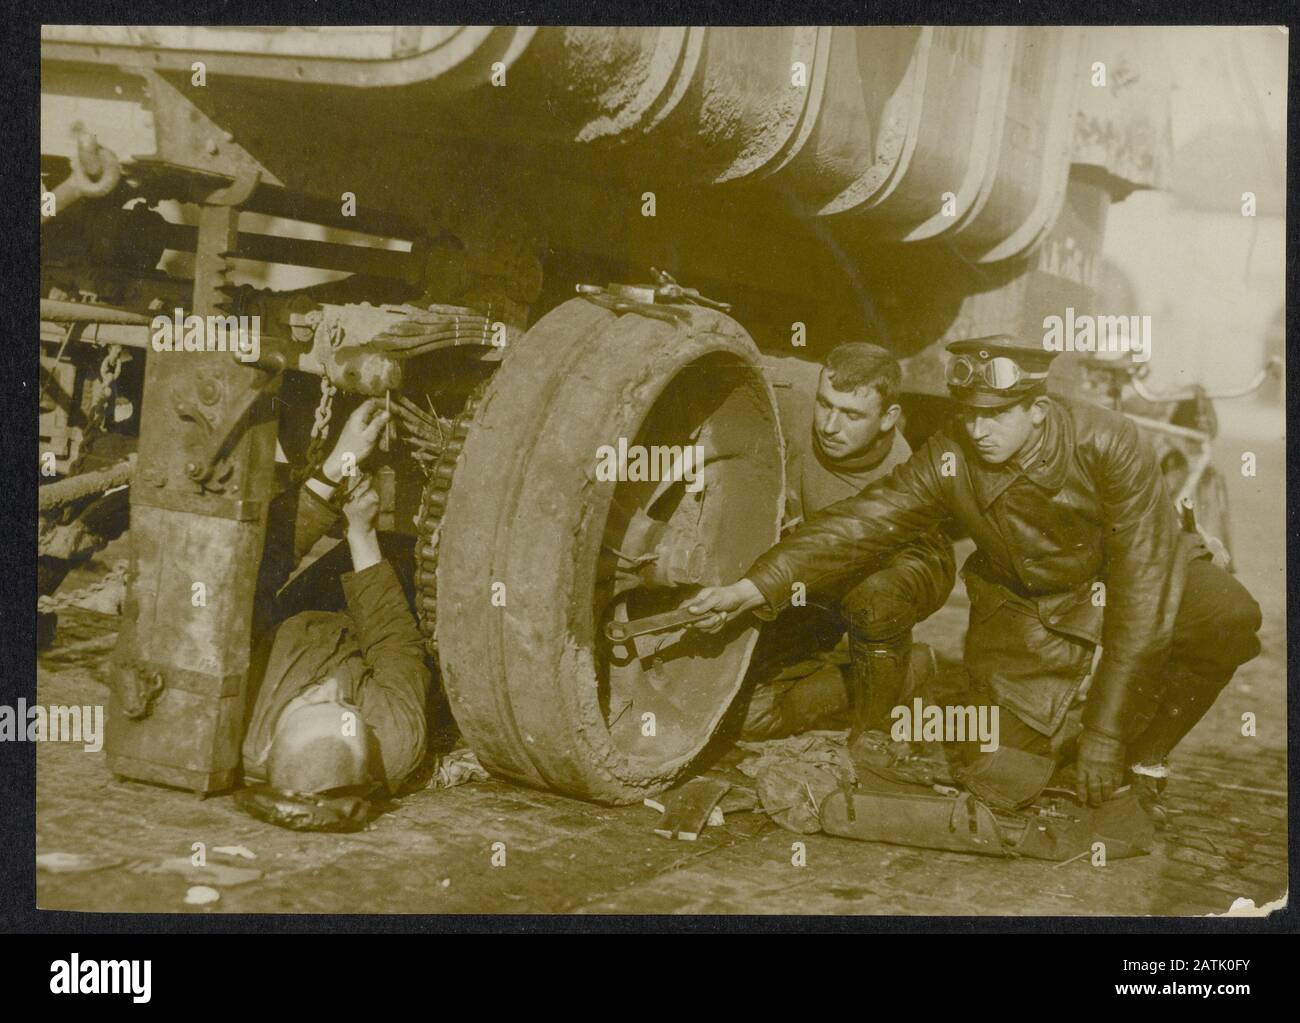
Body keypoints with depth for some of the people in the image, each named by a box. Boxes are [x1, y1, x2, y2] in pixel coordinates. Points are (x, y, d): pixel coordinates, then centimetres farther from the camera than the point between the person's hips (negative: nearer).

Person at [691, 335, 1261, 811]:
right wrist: (759, 585, -37)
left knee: (1228, 619, -32)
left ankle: (1145, 756, -7)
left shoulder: (1107, 444, -30)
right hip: (1026, 602, 1)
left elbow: (1141, 583, -32)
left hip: (1126, 573, -1)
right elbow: (860, 523, -23)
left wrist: (1106, 731, -33)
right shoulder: (949, 459, -21)